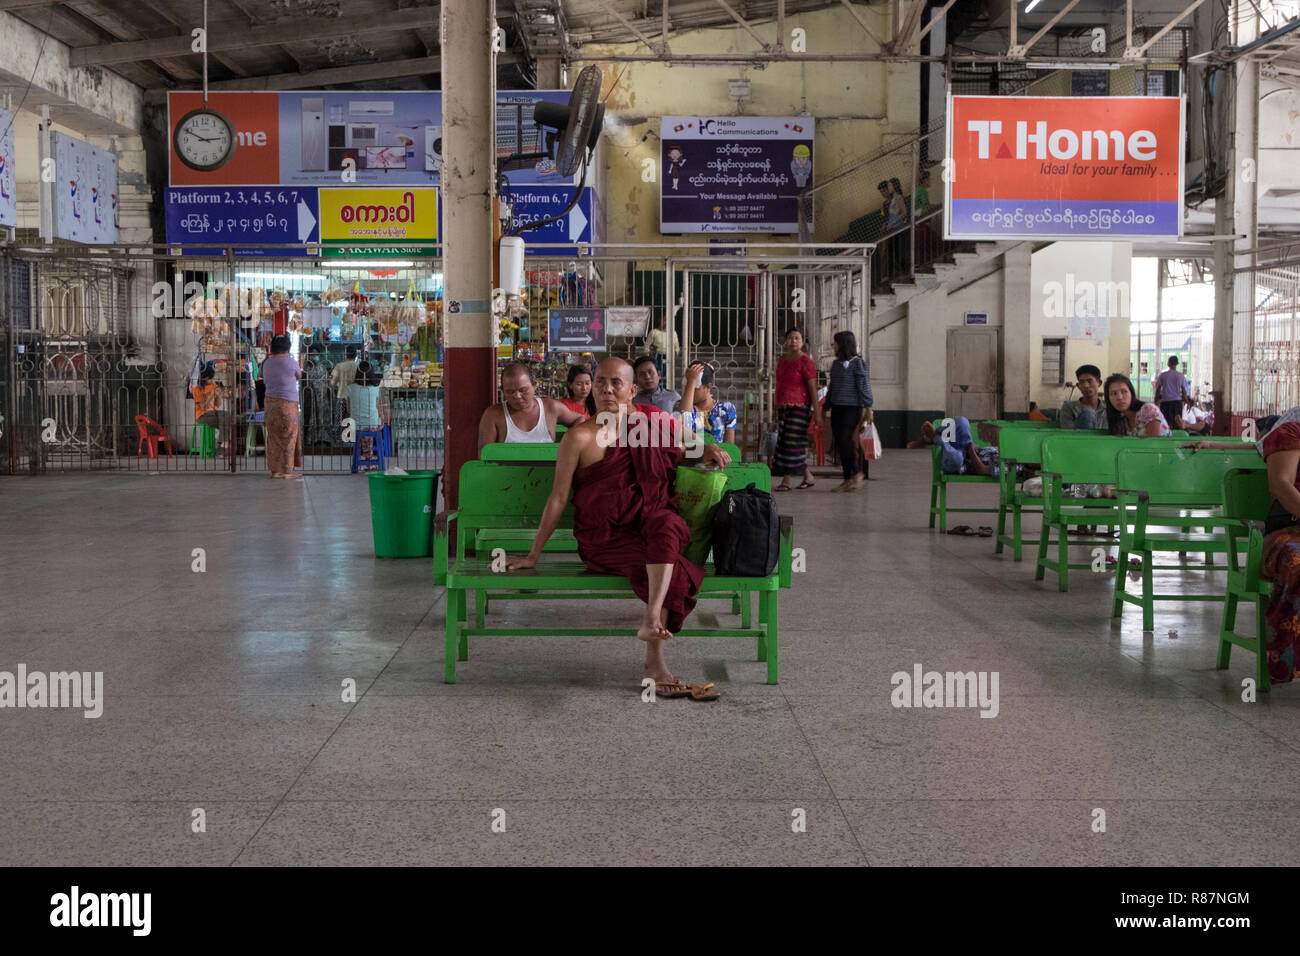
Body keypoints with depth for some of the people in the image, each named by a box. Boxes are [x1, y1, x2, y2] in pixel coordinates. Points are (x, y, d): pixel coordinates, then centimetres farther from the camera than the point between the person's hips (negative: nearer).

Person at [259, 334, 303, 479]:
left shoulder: (267, 363, 5)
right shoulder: (290, 362, -7)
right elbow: (299, 376, 8)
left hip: (270, 402, 5)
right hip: (287, 402, -5)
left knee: (274, 436, 9)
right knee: (288, 436, 1)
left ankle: (275, 469, 10)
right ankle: (287, 470, 3)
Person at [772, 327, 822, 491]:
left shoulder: (805, 361, -9)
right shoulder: (782, 359, 13)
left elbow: (813, 388, -12)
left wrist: (817, 413, -16)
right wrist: (777, 408, 19)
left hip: (799, 407, -7)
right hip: (783, 407, 7)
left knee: (791, 442, -8)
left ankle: (786, 481, -3)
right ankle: (808, 477, 20)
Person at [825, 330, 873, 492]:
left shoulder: (857, 362, -6)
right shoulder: (836, 364, 15)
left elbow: (864, 385, -10)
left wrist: (868, 408, -14)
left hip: (852, 407, -7)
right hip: (837, 407, 7)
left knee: (845, 440, -15)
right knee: (839, 444, 4)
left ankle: (857, 473, 3)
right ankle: (848, 480, 10)